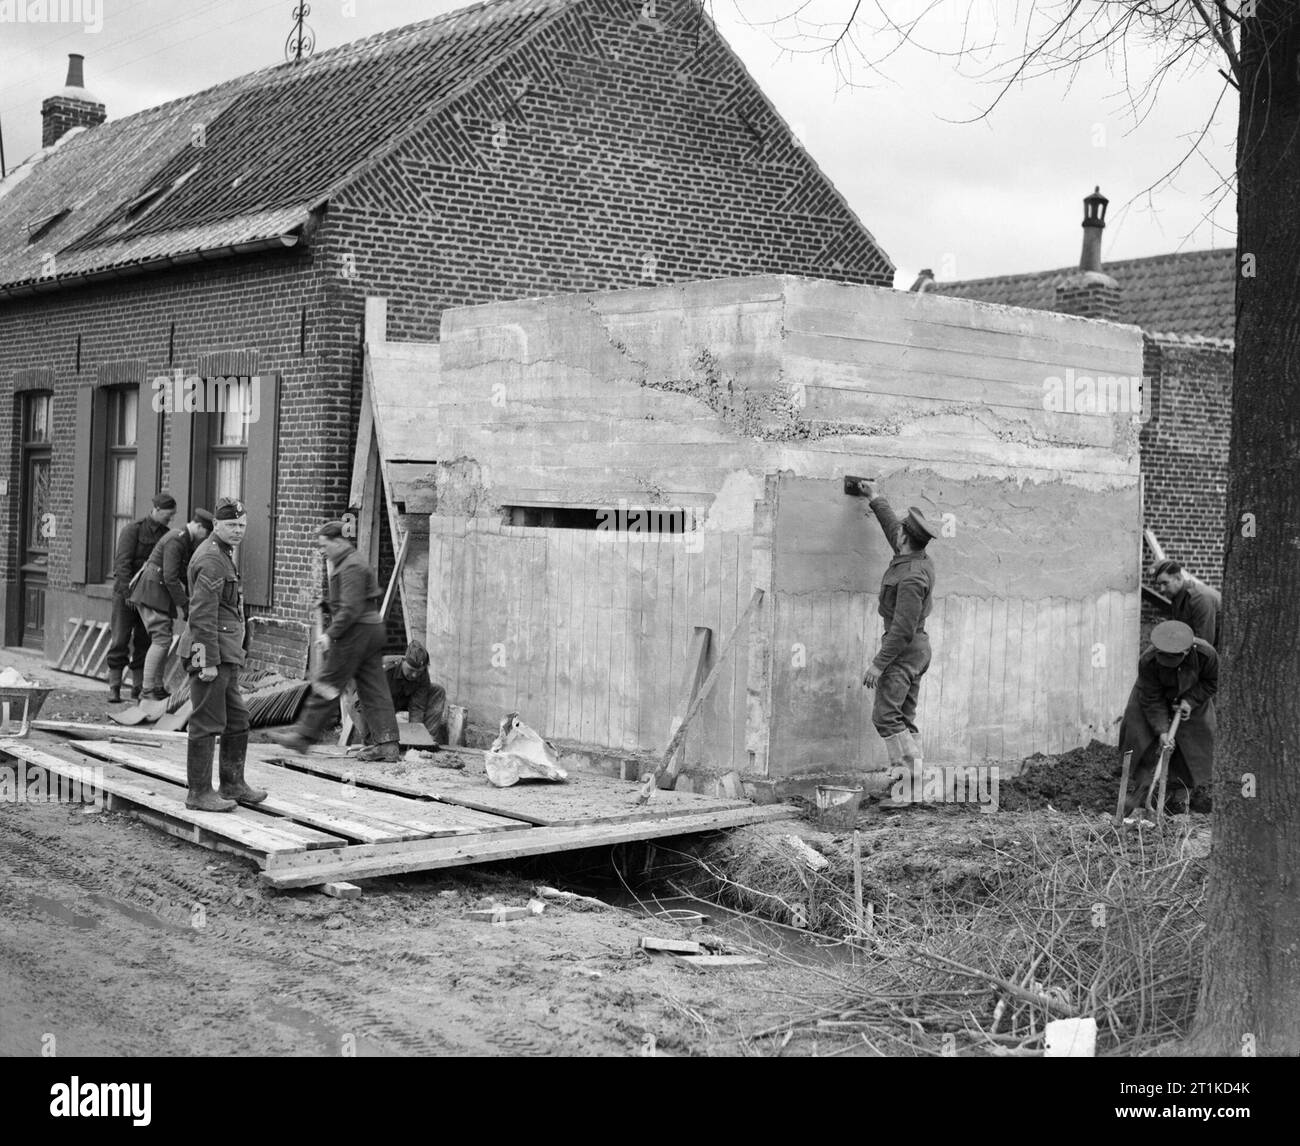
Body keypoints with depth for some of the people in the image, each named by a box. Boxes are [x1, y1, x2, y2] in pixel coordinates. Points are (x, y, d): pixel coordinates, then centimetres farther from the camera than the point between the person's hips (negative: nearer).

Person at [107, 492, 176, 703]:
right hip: (127, 593, -5)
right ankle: (114, 688, 1)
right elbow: (122, 562, -14)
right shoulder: (133, 530, -8)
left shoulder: (166, 535, 8)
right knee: (121, 641, -2)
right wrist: (128, 592, -20)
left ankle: (138, 688, 12)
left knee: (144, 642, 6)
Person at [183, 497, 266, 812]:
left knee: (237, 721, 15)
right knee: (206, 724, -5)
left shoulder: (223, 555, 19)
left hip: (226, 659, 10)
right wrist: (209, 662, -23)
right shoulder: (210, 561, -15)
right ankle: (199, 793, 0)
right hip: (212, 657, -10)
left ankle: (233, 785, 24)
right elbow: (202, 616, -20)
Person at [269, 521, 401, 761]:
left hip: (356, 631, -10)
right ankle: (387, 744, 4)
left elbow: (351, 609, -22)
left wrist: (331, 634, -20)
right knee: (374, 689, 6)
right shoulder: (350, 563, 19)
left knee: (327, 685, -2)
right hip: (373, 628, 10)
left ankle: (303, 735, 4)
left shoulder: (351, 567, -14)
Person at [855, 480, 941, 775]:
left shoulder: (911, 579, -24)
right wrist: (875, 499, 34)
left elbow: (903, 629, -25)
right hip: (918, 646, 10)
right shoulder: (921, 559, 5)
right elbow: (891, 526, 24)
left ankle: (909, 773, -12)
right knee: (905, 718, 9)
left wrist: (878, 664, -21)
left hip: (904, 650, -10)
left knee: (885, 715, -10)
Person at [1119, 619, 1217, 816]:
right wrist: (1162, 730, -33)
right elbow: (1152, 700, -28)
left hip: (1192, 699, 1)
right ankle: (1142, 788, -6)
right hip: (1155, 694, -1)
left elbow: (1211, 683, -11)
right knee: (1138, 731, -15)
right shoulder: (1147, 661, -35)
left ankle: (1180, 791, 15)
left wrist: (1191, 701, -24)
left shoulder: (1206, 654, -32)